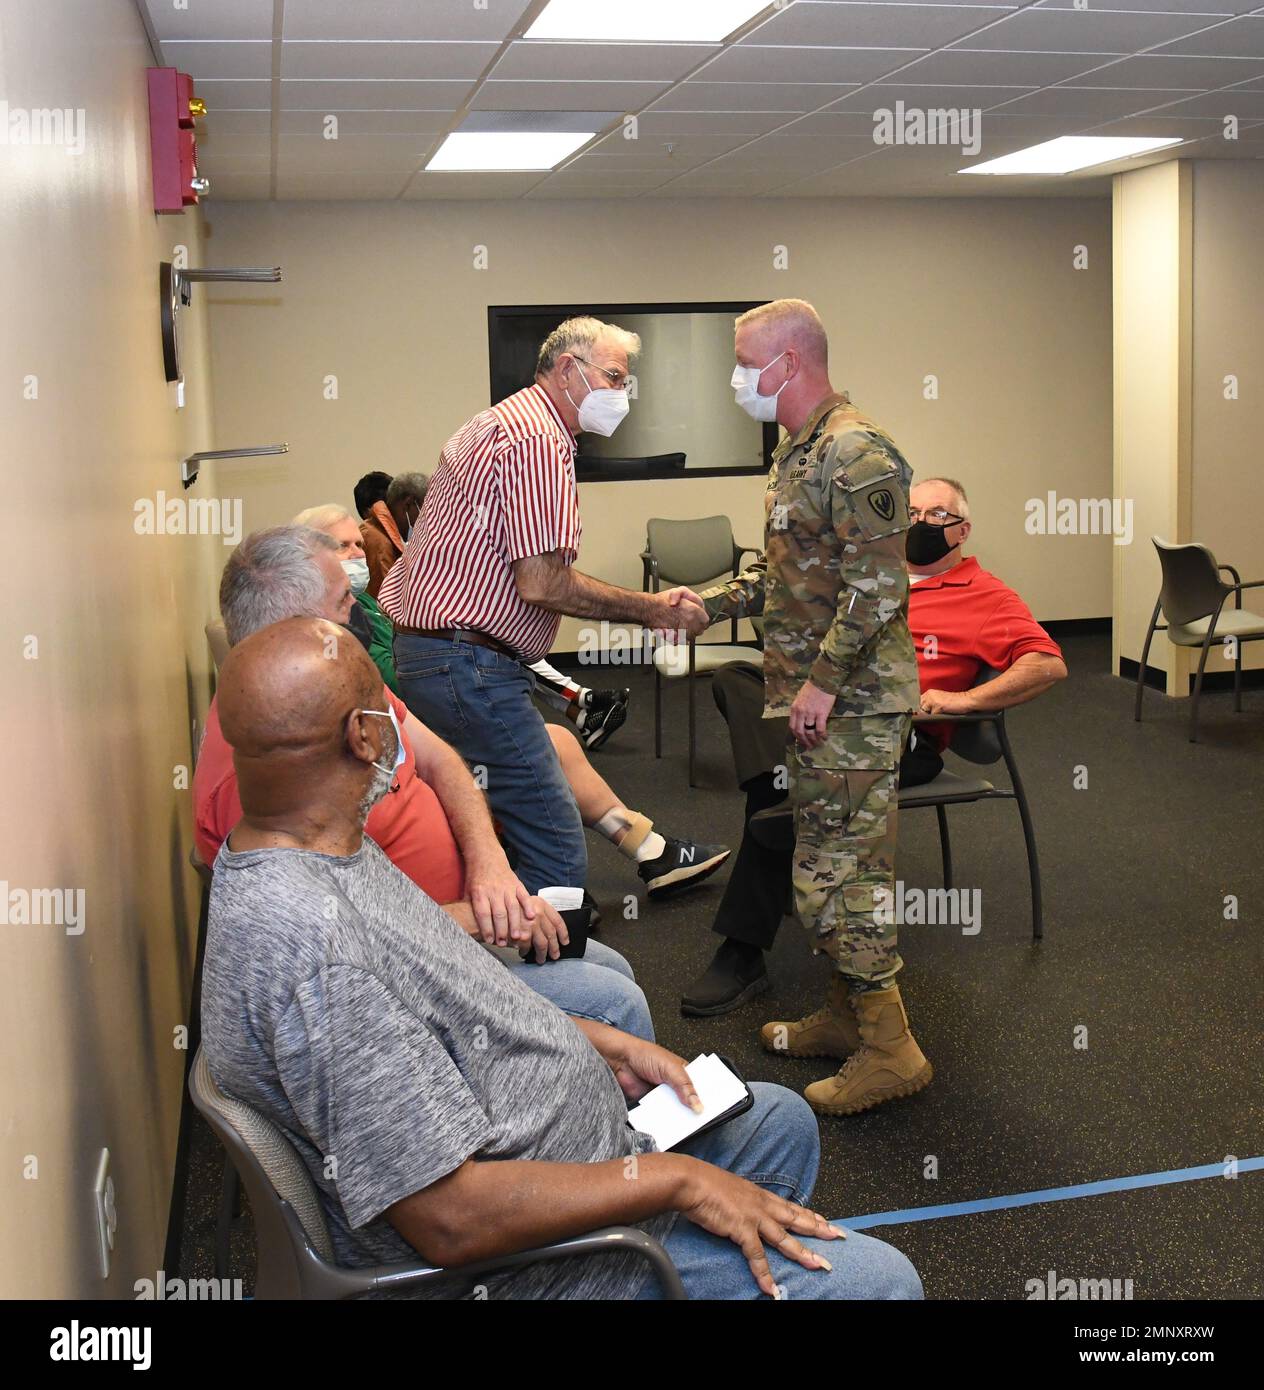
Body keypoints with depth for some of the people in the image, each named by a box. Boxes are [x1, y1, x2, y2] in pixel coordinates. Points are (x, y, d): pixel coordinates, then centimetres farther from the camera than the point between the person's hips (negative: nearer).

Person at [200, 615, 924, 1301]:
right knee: (877, 1278, -8)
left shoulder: (327, 847, 0)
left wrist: (607, 1047, 8)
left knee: (779, 1119, 24)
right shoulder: (311, 945, -33)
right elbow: (452, 1220, -32)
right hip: (523, 1260, -10)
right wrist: (676, 1178, -22)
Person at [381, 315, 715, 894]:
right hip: (469, 667, -12)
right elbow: (541, 584, -20)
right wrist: (652, 610, -9)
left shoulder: (500, 423, 22)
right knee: (558, 857, -8)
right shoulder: (539, 440, -13)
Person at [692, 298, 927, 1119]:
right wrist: (705, 604, 15)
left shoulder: (855, 453, -17)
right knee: (841, 865, 17)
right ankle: (849, 1014, 29)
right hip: (822, 699, 10)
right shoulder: (800, 453, 16)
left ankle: (889, 1051, 3)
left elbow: (879, 586, -23)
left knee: (836, 875, -7)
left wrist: (823, 680, -21)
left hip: (853, 703, -10)